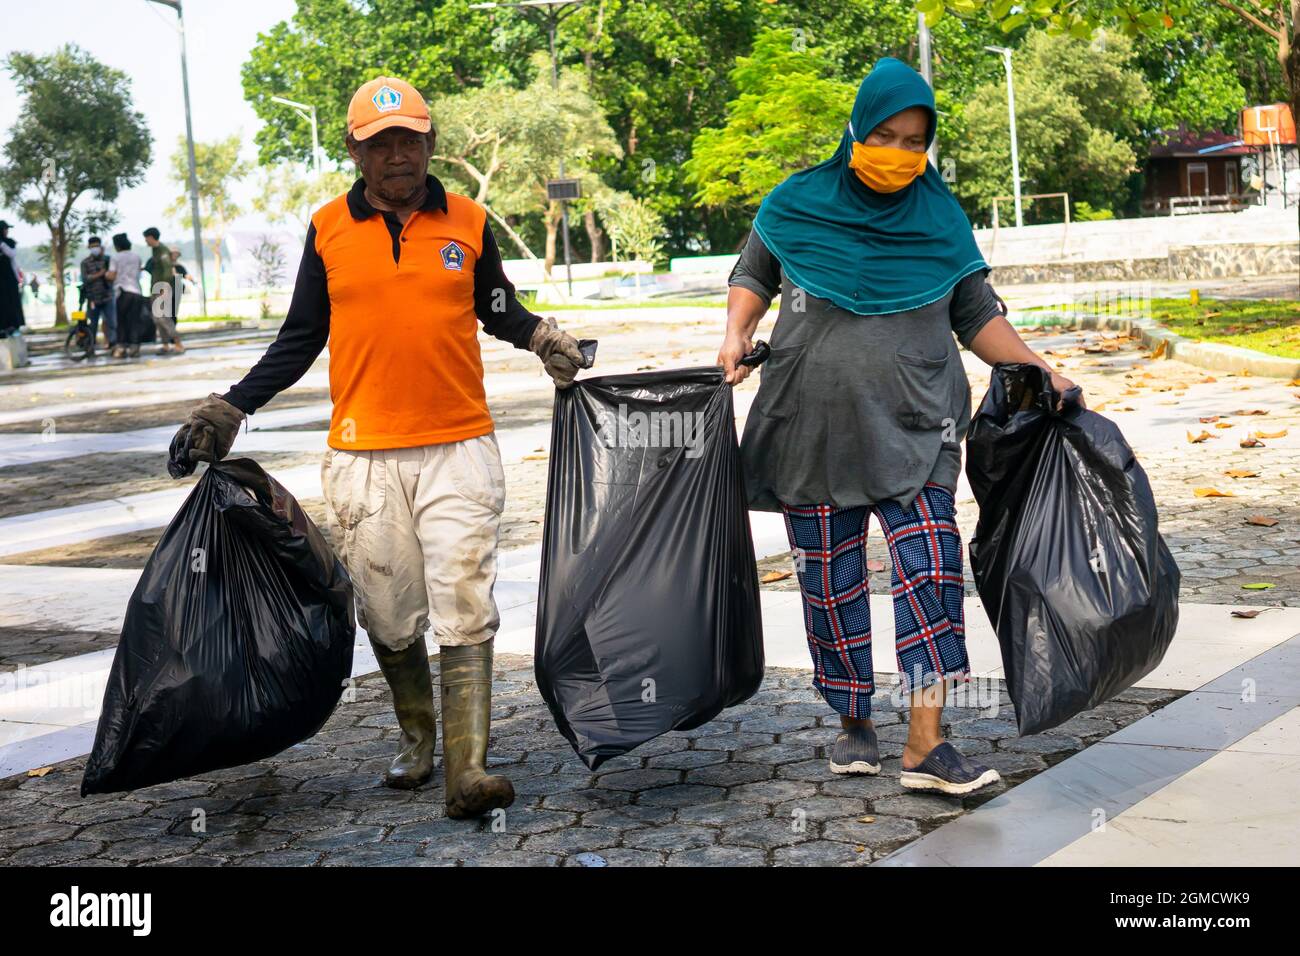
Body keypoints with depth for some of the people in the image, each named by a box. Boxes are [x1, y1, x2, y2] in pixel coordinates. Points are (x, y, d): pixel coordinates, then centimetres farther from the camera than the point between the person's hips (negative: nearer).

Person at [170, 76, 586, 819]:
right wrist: (230, 409, 4)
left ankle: (468, 766, -11)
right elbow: (301, 339, 11)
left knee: (464, 608, -9)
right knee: (390, 616, 7)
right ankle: (417, 737, 27)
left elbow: (498, 310, 16)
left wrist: (543, 338, -4)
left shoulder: (467, 222, 5)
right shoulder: (329, 228, 5)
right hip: (365, 455, 1)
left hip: (460, 445, -1)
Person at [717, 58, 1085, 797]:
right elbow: (753, 276, 17)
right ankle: (855, 722, 25)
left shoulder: (941, 219, 4)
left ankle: (926, 745, -11)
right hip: (813, 430, 0)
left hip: (913, 431, 0)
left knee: (931, 568, -14)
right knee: (831, 582, 7)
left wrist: (1039, 373, -1)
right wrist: (737, 335, -1)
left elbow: (978, 316, 11)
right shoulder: (797, 206, 1)